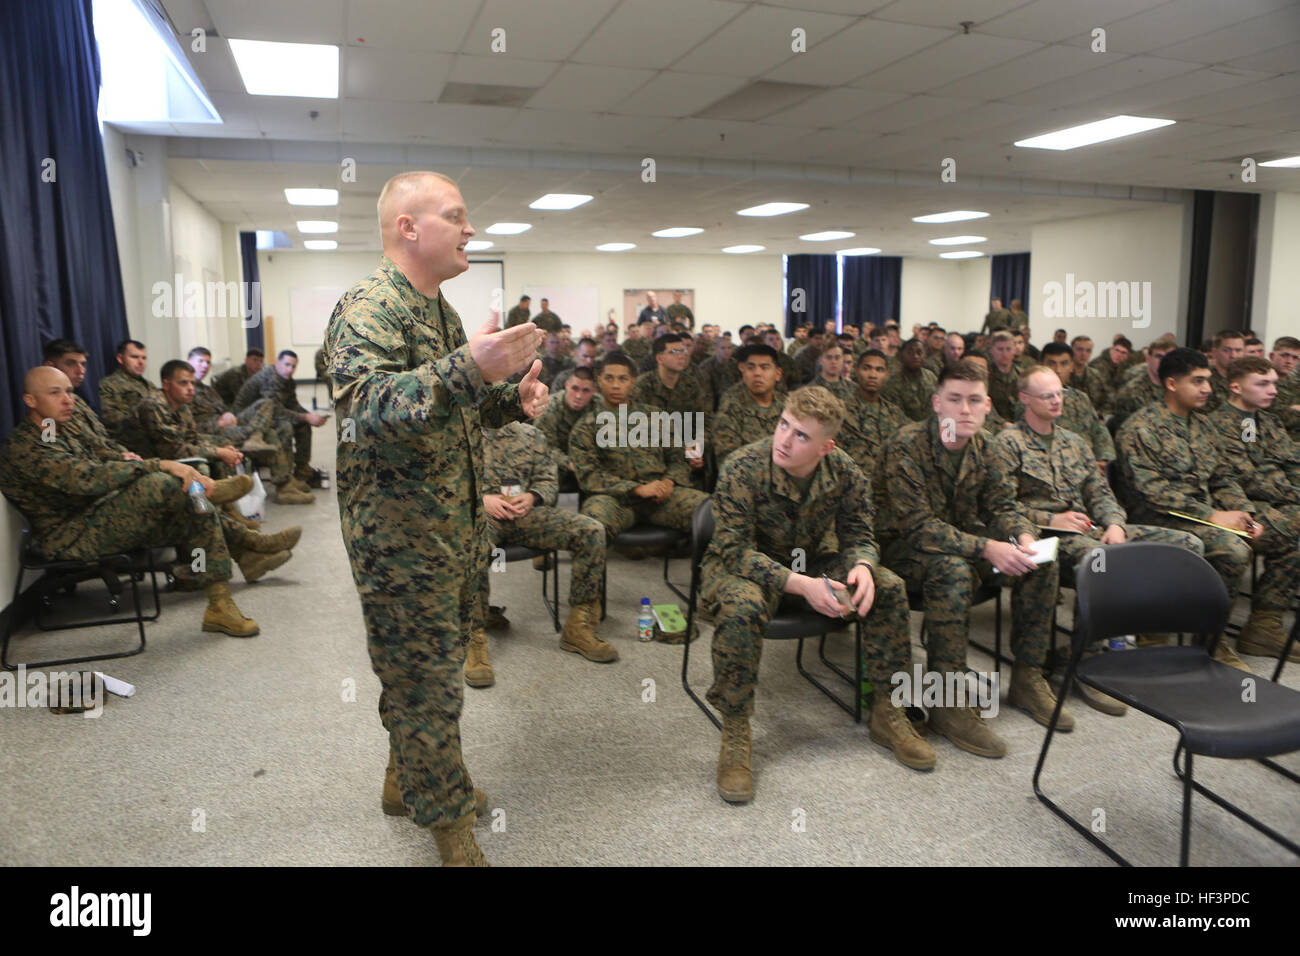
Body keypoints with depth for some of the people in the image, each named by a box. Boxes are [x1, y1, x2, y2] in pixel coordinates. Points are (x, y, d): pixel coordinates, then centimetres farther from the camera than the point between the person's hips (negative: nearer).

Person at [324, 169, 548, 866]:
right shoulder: (368, 309, -16)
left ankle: (409, 782, 42)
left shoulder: (439, 310, 14)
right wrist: (470, 369, -46)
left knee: (437, 670, 22)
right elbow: (365, 410, -33)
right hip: (402, 540, -9)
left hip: (456, 532, 9)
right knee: (426, 685, 2)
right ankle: (450, 826, 20)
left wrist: (512, 400, 2)